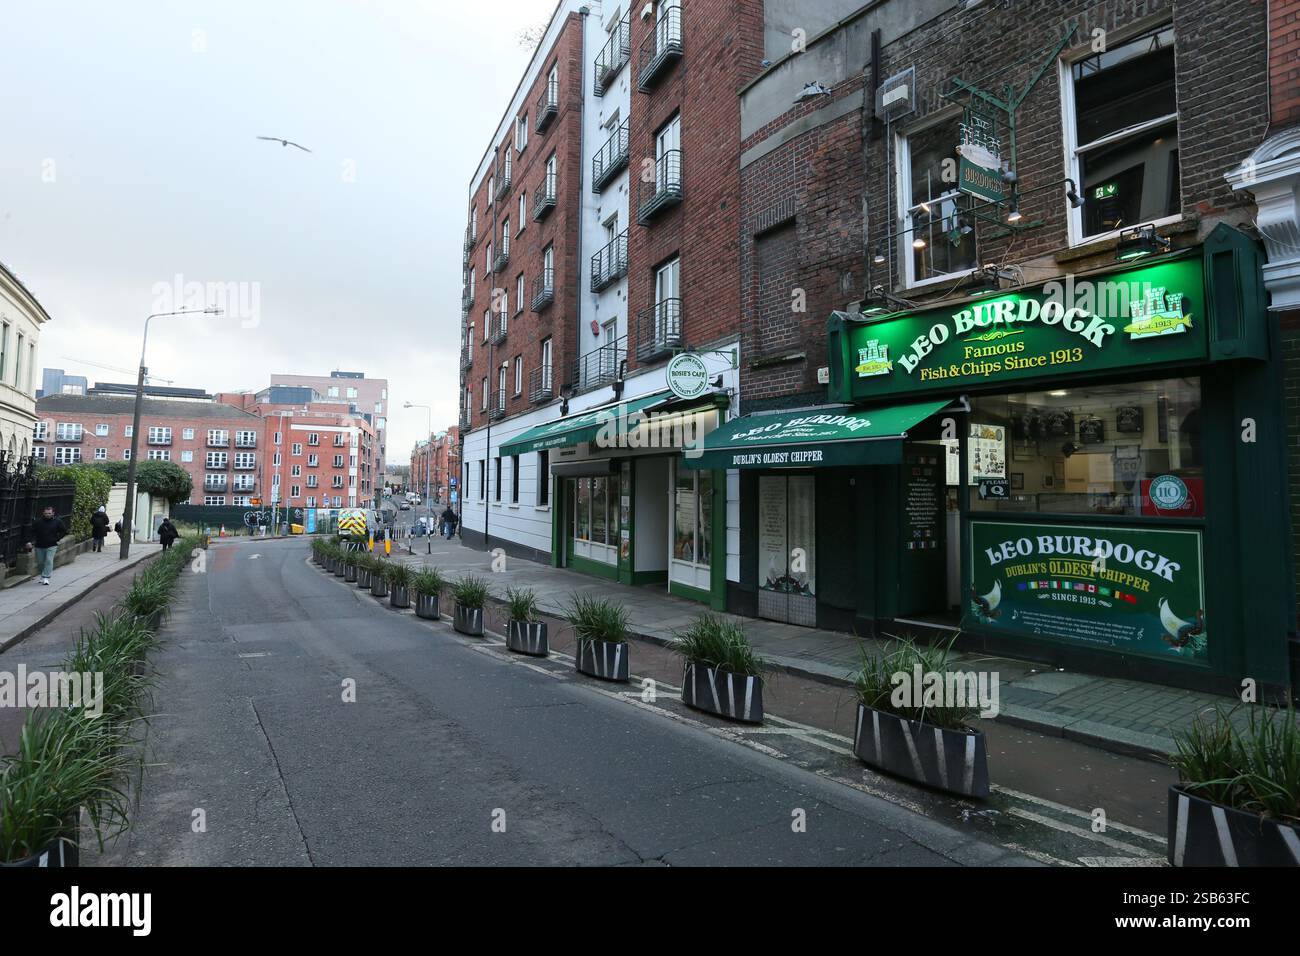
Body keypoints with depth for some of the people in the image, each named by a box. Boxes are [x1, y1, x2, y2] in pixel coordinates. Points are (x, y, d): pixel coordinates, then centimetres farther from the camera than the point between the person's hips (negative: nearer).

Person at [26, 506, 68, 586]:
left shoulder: (57, 522, -2)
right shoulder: (38, 522, -1)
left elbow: (64, 531, 7)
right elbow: (33, 533, 2)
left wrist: (56, 539, -1)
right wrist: (31, 542, -12)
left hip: (51, 546, -2)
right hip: (39, 546, 2)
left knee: (49, 561, -13)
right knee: (40, 562, 11)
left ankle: (46, 577, -13)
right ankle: (42, 576, 30)